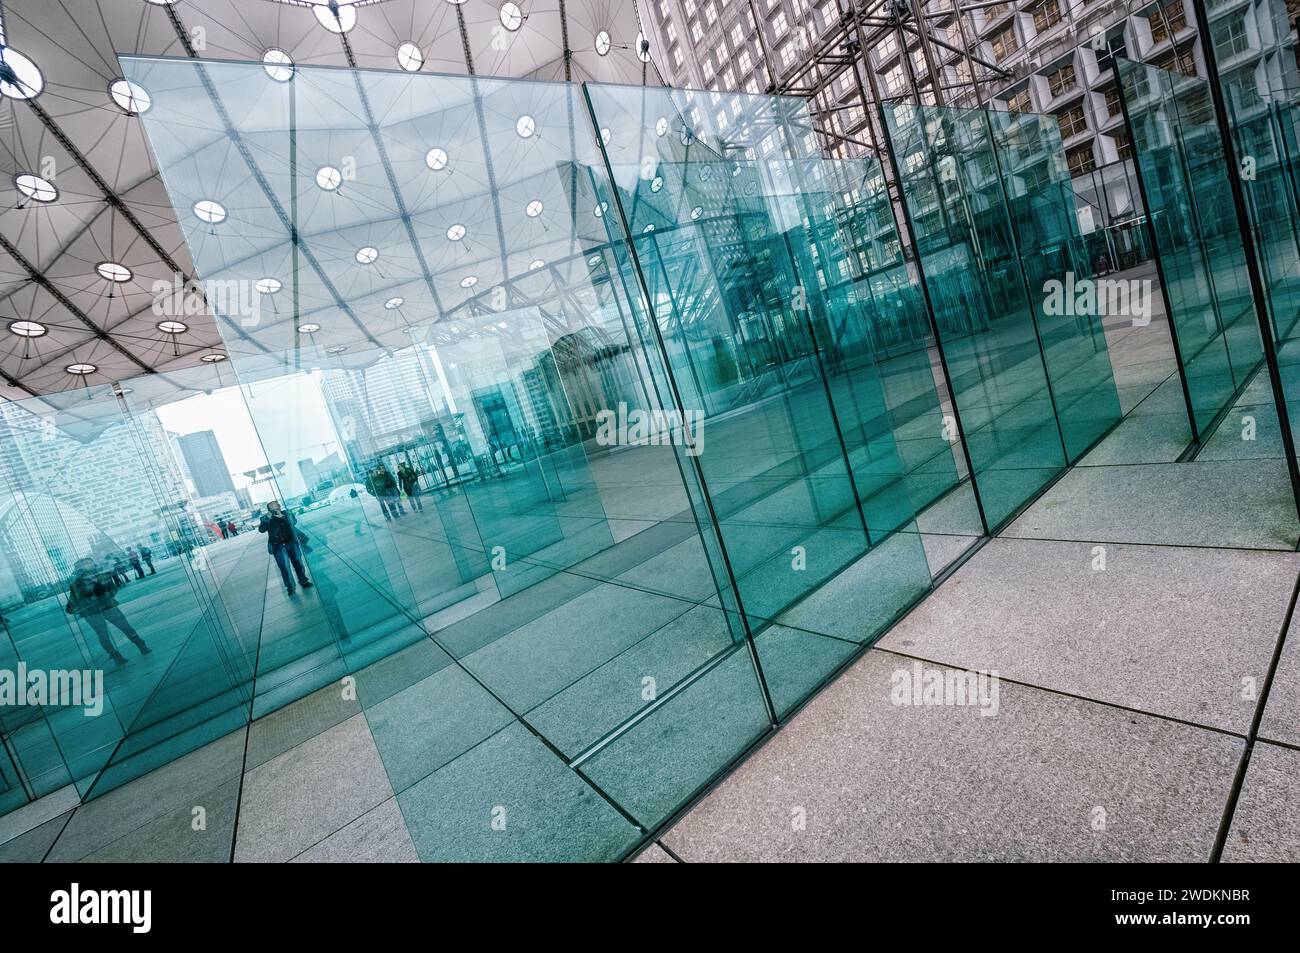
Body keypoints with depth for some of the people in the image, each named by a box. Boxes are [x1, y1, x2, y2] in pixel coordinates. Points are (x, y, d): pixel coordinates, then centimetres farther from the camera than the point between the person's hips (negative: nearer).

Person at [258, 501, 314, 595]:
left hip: (291, 543, 2)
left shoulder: (285, 514, 3)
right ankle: (290, 587, 6)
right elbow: (261, 530, -14)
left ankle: (303, 581, 28)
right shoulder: (266, 518, -1)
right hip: (278, 547, -2)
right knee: (284, 567, -4)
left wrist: (283, 517, -22)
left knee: (298, 563, 12)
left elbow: (294, 521, -9)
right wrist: (268, 518, -23)